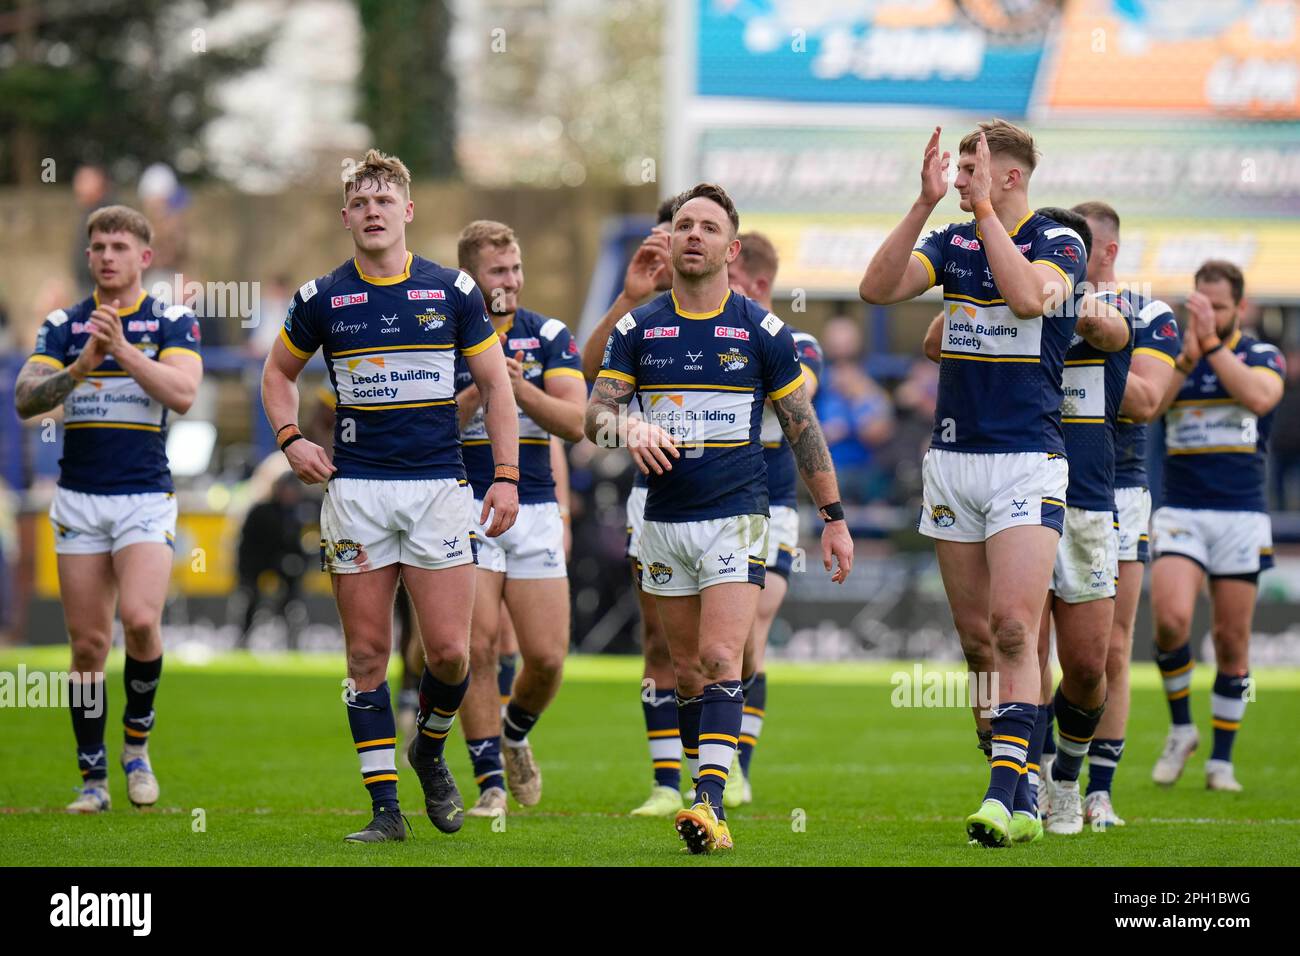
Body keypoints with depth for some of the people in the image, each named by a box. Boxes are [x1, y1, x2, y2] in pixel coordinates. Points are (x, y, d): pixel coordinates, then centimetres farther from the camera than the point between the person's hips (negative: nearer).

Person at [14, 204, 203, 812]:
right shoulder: (62, 325, 8)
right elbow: (25, 401, -4)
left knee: (140, 619, -21)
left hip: (145, 498, -2)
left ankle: (137, 743, 3)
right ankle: (92, 778, 10)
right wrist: (80, 368, -20)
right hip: (78, 499, 2)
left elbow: (182, 395, -14)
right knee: (87, 644, 1)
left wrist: (123, 348, -22)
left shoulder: (172, 323, 2)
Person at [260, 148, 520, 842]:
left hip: (439, 486, 0)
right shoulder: (321, 298, 4)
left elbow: (495, 384, 8)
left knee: (448, 650, -6)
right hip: (354, 490, 0)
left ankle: (430, 750, 24)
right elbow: (279, 373, 19)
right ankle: (385, 808, 4)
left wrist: (507, 475, 0)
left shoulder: (452, 291, 3)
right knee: (367, 651, -1)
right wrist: (291, 440, 2)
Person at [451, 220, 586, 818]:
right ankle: (490, 780, -2)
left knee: (547, 657, -3)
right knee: (477, 646, -11)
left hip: (535, 509, 2)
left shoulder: (549, 335, 6)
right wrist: (480, 390, -19)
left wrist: (520, 388, -18)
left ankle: (515, 733, 28)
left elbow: (574, 423, -4)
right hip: (465, 506, -2)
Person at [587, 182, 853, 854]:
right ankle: (703, 800, 17)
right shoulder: (637, 330, 5)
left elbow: (801, 427, 5)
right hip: (664, 518, 3)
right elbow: (596, 413, 0)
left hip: (736, 516, -3)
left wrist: (834, 517, 4)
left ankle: (713, 803, -24)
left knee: (721, 660, -16)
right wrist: (629, 428, -23)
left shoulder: (762, 332, -1)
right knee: (688, 670, 8)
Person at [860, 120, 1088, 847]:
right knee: (977, 636, 5)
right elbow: (877, 288, -6)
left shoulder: (1059, 245, -5)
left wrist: (984, 210, -22)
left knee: (1013, 629, -16)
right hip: (953, 458, 5)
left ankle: (1005, 793, -19)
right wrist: (924, 203, -13)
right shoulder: (951, 242, 9)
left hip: (1029, 461, -5)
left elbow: (1028, 297, -26)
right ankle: (1022, 798, 12)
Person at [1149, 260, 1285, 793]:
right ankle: (1180, 729, 2)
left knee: (1232, 639, 2)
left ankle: (1221, 759, 13)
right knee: (1171, 619, -20)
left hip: (1241, 516, 0)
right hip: (1180, 514, 0)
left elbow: (1259, 397, -19)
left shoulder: (1263, 357, 3)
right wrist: (1189, 350, -19)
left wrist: (1212, 343, -19)